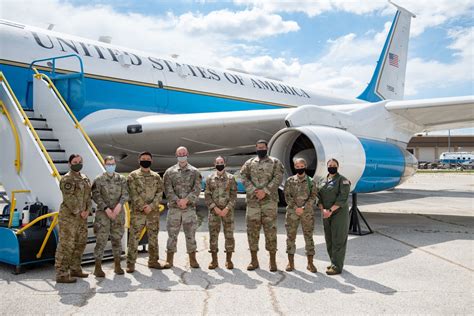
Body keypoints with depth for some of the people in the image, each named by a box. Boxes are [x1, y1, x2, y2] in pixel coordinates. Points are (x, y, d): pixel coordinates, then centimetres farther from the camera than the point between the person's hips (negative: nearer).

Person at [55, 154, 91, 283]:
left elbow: (88, 196, 14)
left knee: (80, 243, 14)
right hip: (69, 216, -8)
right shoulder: (66, 179, -9)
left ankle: (75, 269, 27)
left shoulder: (85, 178, 15)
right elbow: (69, 199, -15)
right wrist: (79, 212, -13)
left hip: (82, 217, 8)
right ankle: (61, 274, -2)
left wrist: (87, 210, 0)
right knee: (66, 245, -7)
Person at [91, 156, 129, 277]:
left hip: (118, 213, 3)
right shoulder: (99, 179, 0)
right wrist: (106, 208, -16)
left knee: (117, 239, 10)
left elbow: (125, 194, 1)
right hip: (103, 213, -3)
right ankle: (98, 268, 3)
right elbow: (96, 196, -6)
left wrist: (120, 204, -18)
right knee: (101, 240, -4)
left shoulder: (121, 179, 8)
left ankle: (117, 265, 21)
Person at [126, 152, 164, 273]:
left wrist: (151, 206, -13)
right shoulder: (133, 175, 3)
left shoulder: (156, 177, 11)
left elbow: (160, 193, 1)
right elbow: (133, 194, -6)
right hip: (137, 212, -3)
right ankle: (130, 264, 3)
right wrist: (142, 207, -14)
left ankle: (153, 261, 21)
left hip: (153, 212, 3)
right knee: (134, 237, -3)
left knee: (153, 237, 9)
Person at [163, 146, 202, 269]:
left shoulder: (194, 172, 8)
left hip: (190, 208, 0)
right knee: (172, 234, 3)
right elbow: (168, 190, -1)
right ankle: (169, 260, 12)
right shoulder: (170, 172, 7)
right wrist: (178, 201, -14)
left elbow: (197, 189, -2)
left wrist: (186, 200, -15)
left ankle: (192, 259, 14)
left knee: (190, 234, 4)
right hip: (174, 208, 0)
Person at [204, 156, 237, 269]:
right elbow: (207, 196, 1)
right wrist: (215, 208, -10)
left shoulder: (230, 178, 2)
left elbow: (234, 196, -2)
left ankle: (229, 260, 12)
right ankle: (214, 260, 11)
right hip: (214, 211, 1)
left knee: (229, 235, 1)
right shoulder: (210, 178, 5)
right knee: (213, 235, 2)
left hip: (227, 210, -1)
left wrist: (226, 209, -13)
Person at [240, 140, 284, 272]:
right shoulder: (249, 163, 13)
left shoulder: (275, 162, 7)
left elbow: (278, 178, -5)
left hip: (269, 200, -2)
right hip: (252, 200, 2)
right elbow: (244, 177, 3)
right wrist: (254, 191, -12)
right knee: (252, 229, 3)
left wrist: (265, 191, -15)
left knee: (270, 229, -2)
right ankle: (254, 260, 13)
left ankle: (273, 260, 7)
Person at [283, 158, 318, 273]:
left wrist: (303, 208, -14)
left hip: (307, 212, -1)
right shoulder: (290, 180, 5)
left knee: (309, 237, 3)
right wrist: (295, 208, -13)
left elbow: (313, 197, -4)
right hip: (292, 212, 1)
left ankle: (310, 263, 12)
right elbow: (287, 196, 0)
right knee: (291, 236, 4)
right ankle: (291, 262, 15)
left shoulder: (311, 181, 3)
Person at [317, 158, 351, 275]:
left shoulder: (342, 180, -5)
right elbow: (318, 196, 7)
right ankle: (334, 262, 22)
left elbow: (343, 197, -14)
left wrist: (331, 210, -20)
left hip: (339, 214, -6)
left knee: (338, 240, -5)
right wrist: (323, 209, -10)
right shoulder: (323, 181, 14)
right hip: (326, 215, 6)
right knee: (329, 240, 10)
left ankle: (337, 267, -2)